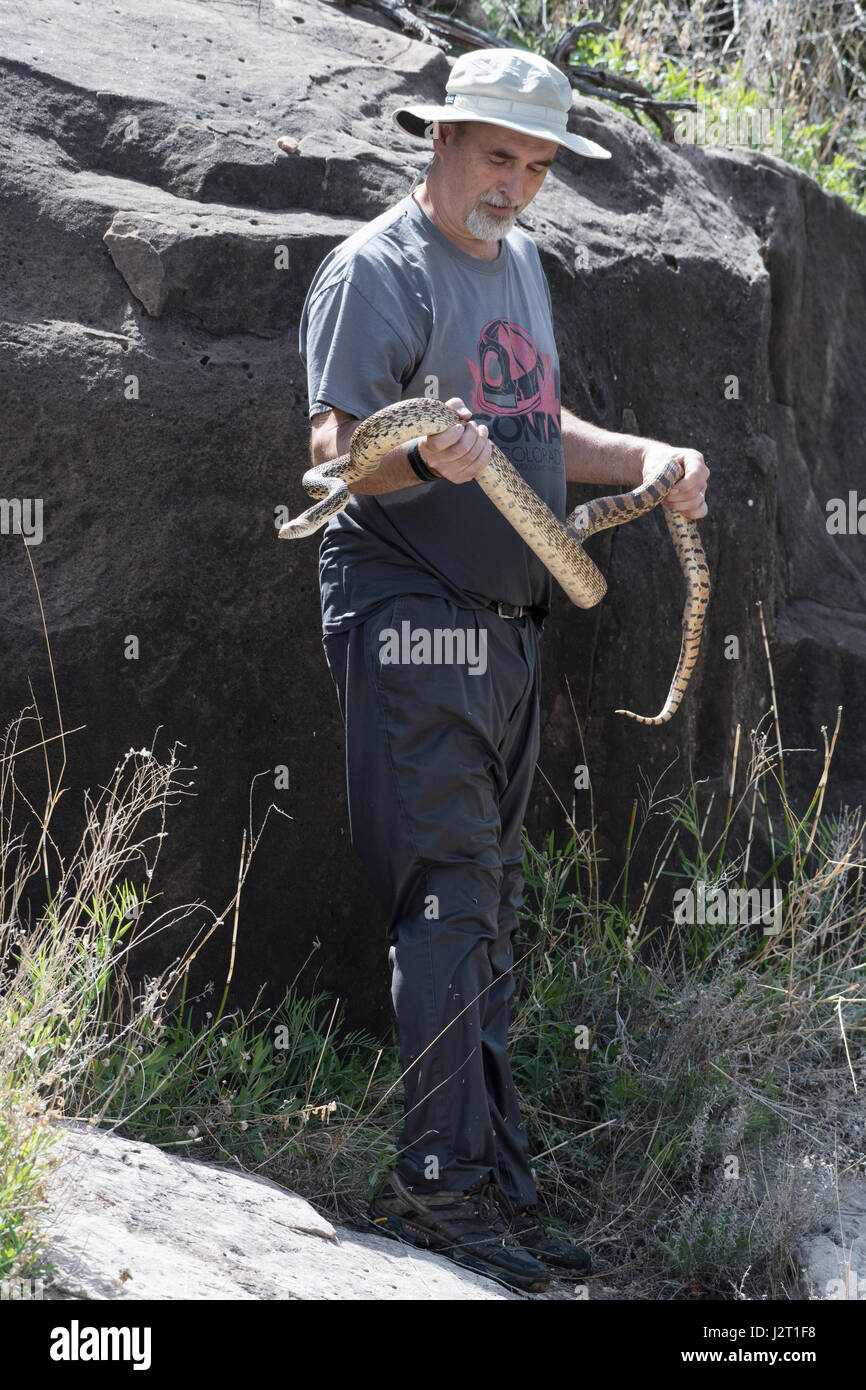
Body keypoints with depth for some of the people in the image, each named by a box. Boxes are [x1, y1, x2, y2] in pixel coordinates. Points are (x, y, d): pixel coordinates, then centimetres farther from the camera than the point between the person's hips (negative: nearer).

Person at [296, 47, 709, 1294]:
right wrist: (426, 457, -36)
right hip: (411, 617, -9)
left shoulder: (520, 262, 18)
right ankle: (440, 1181, -12)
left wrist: (643, 458, 8)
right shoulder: (377, 269, -9)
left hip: (508, 621, 9)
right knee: (449, 897, -13)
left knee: (489, 908, 11)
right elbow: (336, 448, -17)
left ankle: (498, 1190, 16)